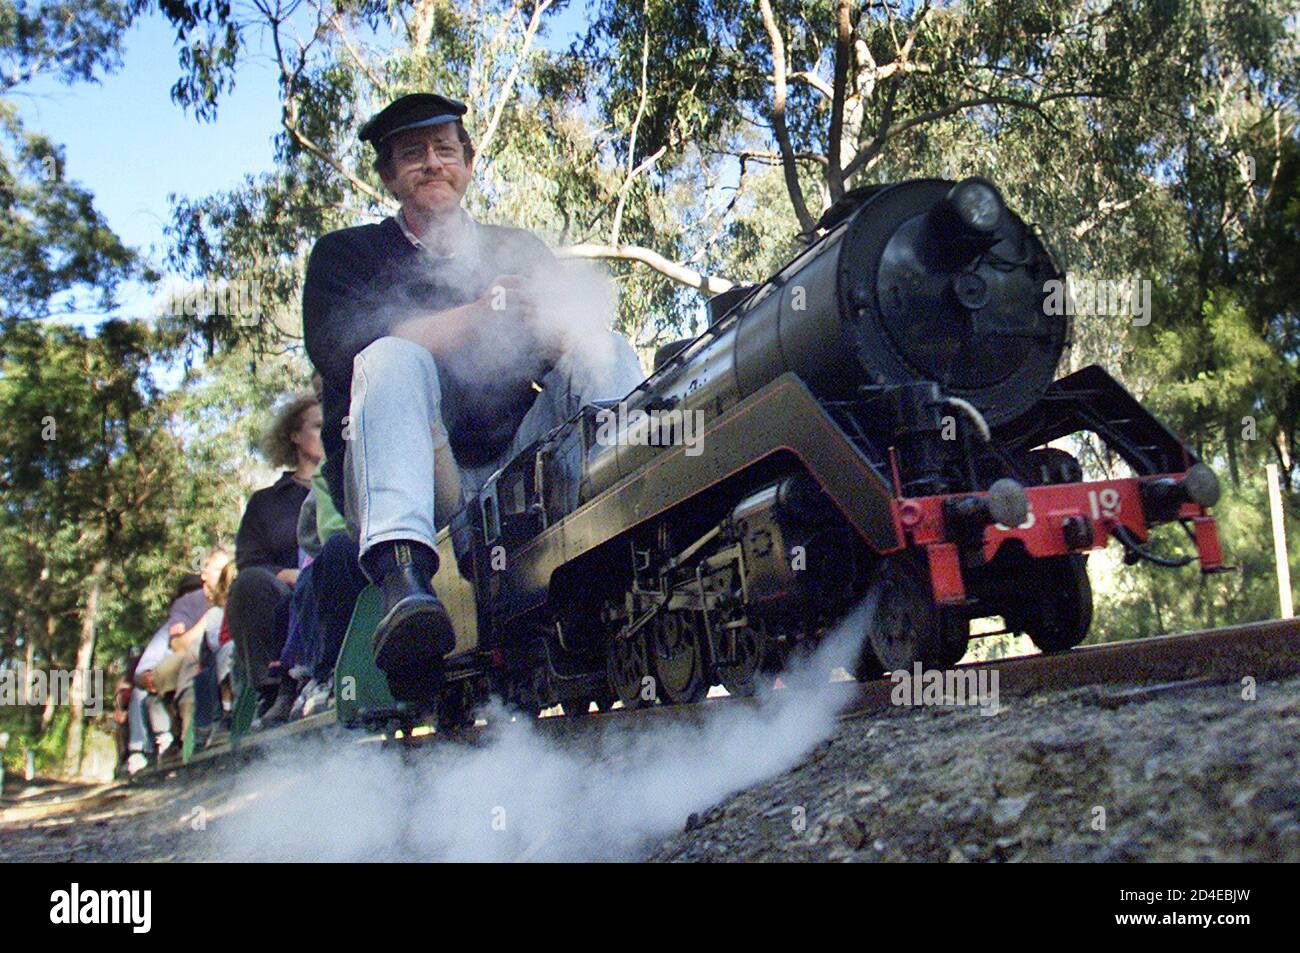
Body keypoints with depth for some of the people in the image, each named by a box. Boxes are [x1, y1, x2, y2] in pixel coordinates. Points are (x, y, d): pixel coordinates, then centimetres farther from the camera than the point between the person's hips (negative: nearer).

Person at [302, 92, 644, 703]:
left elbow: (577, 343, 6)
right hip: (405, 491, -2)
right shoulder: (346, 255, 14)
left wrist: (544, 322, -20)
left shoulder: (521, 252, 22)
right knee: (395, 359, -29)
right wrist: (477, 314, -15)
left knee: (609, 352, -14)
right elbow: (338, 350, -7)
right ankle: (402, 575, -49)